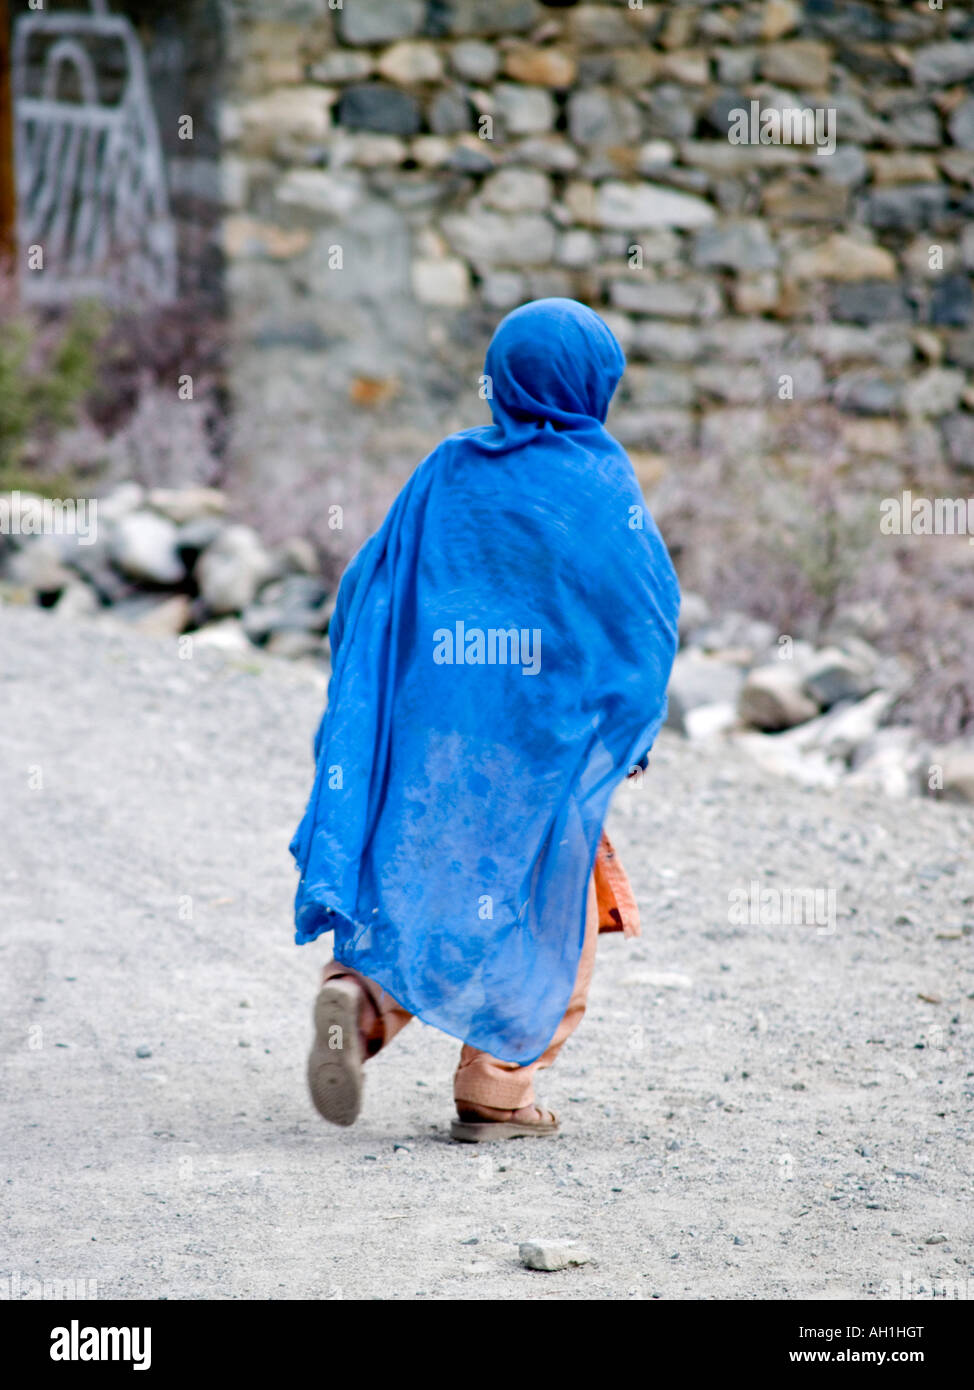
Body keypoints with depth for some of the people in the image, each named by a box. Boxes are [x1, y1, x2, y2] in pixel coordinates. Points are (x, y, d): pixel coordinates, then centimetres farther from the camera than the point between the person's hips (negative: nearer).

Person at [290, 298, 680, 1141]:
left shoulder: (446, 473, 5)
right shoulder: (600, 484, -4)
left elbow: (369, 591, 6)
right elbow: (649, 610, -5)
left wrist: (378, 718, 15)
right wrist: (632, 735, 6)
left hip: (433, 726, 3)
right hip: (546, 731, -3)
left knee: (420, 883, 13)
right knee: (543, 909, 9)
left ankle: (359, 994, -15)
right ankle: (496, 1096, 8)